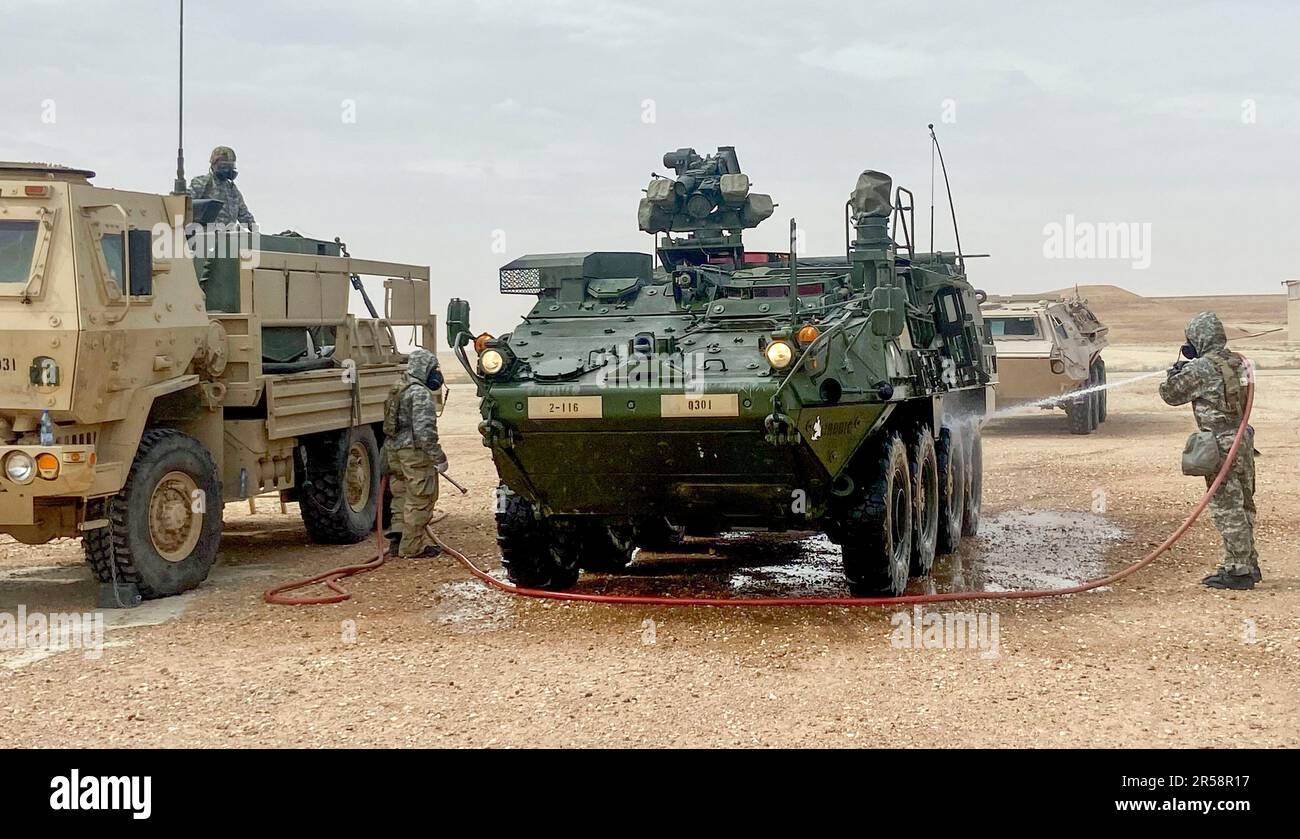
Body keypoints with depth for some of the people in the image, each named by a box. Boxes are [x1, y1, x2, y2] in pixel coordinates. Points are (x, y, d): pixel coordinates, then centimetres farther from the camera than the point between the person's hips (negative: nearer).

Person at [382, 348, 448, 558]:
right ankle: (413, 546, 2)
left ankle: (397, 539, 21)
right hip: (414, 453, -9)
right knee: (420, 500, -1)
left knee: (401, 498, 18)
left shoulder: (397, 389, 14)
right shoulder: (420, 393, -16)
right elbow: (424, 430, -23)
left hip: (394, 450, 9)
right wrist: (439, 458, -18)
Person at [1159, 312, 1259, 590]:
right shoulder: (1239, 363, 9)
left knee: (1226, 509, -3)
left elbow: (1171, 394, -2)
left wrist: (1175, 374, 19)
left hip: (1220, 445, -8)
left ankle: (1237, 570, -1)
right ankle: (1249, 564, 25)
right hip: (1243, 441, 8)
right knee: (1243, 505, 16)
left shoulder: (1200, 369, -14)